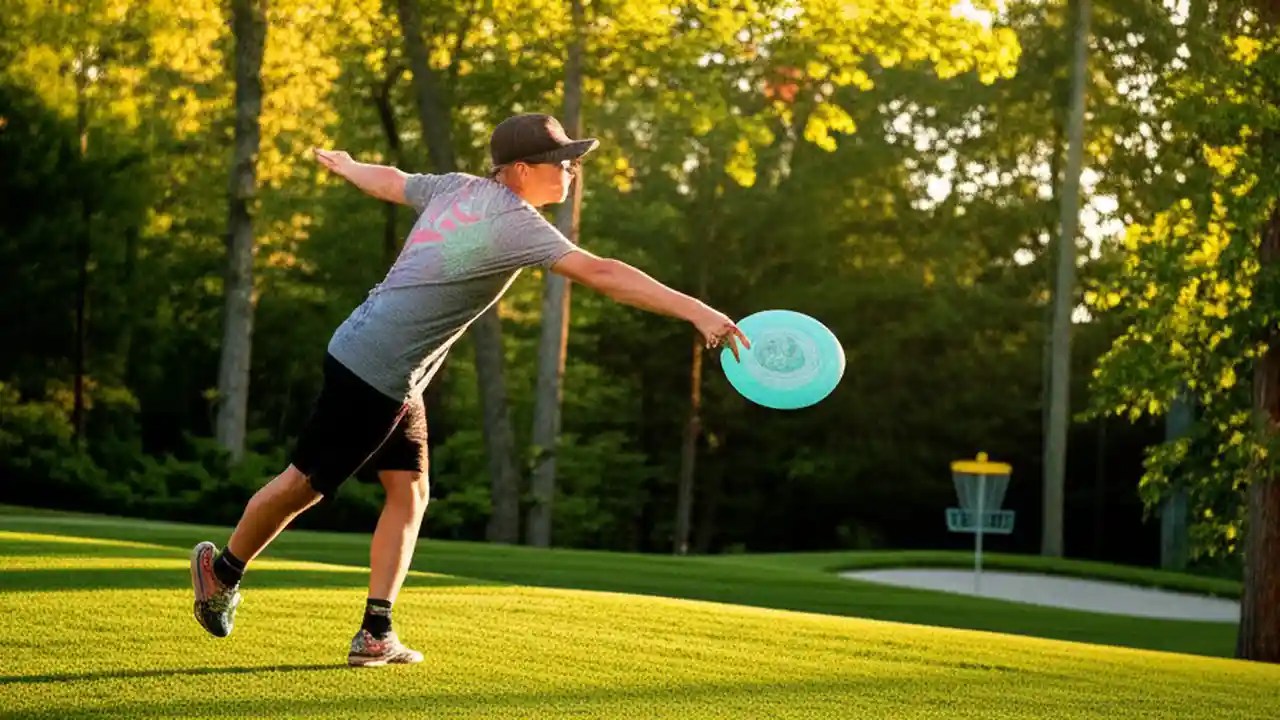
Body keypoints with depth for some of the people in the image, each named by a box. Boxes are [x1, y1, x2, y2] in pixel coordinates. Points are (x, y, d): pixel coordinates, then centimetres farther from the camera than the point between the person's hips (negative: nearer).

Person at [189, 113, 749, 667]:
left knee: (408, 493, 7)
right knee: (304, 483, 7)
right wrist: (696, 311, -33)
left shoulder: (457, 188, 3)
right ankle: (223, 570, 27)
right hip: (373, 369, -9)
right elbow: (600, 274, -30)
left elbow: (389, 181, 20)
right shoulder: (514, 223, -21)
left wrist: (343, 166, 43)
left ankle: (376, 634, 6)